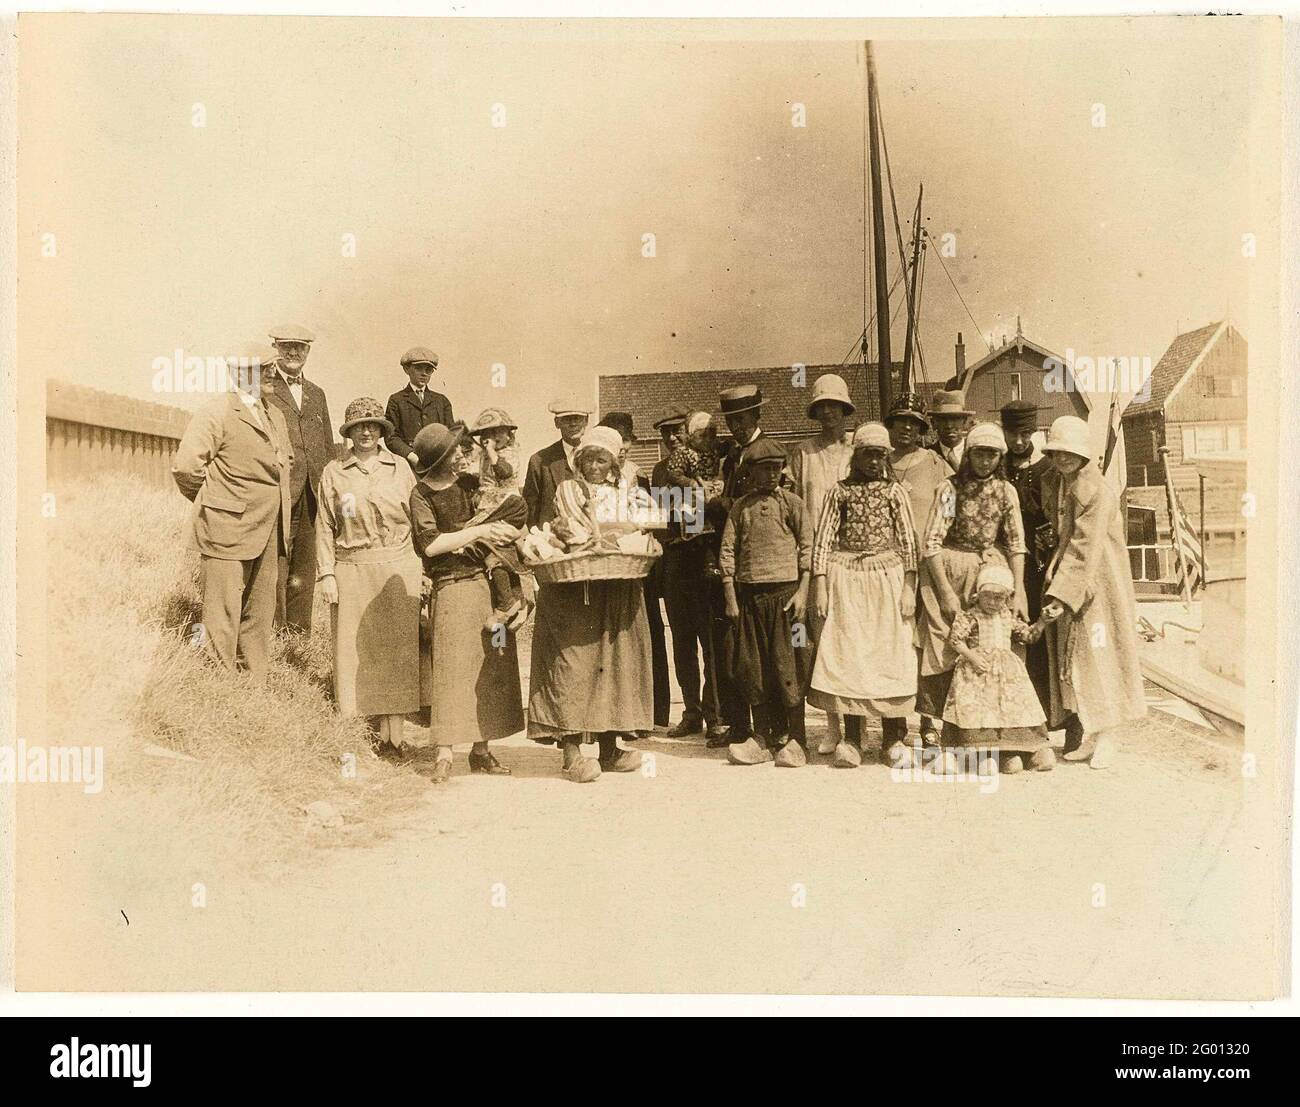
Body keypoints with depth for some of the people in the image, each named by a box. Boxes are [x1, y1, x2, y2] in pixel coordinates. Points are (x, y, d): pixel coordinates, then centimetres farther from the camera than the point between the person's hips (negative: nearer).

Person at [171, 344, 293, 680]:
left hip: (269, 531, 8)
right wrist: (210, 503, -3)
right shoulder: (217, 412, -9)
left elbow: (287, 460, 32)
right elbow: (186, 466, -15)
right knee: (223, 617, -3)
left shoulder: (274, 415, 17)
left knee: (260, 616, 13)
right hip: (229, 527, -8)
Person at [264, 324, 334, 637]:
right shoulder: (260, 388, 3)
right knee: (274, 567, -7)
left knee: (305, 570, 8)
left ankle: (299, 633, 15)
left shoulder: (316, 393, 21)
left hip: (313, 493, 5)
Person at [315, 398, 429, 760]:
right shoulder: (333, 472, 7)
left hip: (398, 569, 0)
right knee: (359, 651, 0)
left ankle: (396, 736, 3)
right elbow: (324, 528, 6)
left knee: (398, 649, -1)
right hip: (353, 573, 0)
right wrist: (326, 574, -2)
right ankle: (377, 735, 11)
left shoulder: (400, 467, 9)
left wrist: (424, 572, 3)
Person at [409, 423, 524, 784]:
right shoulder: (421, 495, -3)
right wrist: (478, 531, -11)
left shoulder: (471, 483, 11)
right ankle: (443, 754, -5)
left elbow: (511, 526, 18)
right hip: (452, 588, -5)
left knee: (492, 668, 6)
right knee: (452, 668, -9)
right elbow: (431, 544, -14)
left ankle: (482, 749, 15)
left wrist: (498, 529, -4)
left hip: (489, 583, 5)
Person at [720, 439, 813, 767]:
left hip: (784, 592, -3)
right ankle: (762, 737, 15)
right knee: (751, 667, 5)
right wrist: (731, 598, 0)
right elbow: (728, 551, 8)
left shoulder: (791, 502, 5)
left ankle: (794, 740, 5)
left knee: (787, 666, -2)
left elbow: (807, 547, 1)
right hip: (748, 595, 3)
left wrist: (802, 591, -8)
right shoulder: (740, 507, 11)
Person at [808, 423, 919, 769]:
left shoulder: (894, 490, 6)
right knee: (847, 656, -1)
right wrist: (820, 586, -4)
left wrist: (909, 587, -3)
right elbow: (822, 538, 3)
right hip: (845, 578, 0)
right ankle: (851, 740, 9)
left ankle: (893, 738, 10)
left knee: (891, 654, 0)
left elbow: (908, 540, 4)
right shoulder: (840, 490, 6)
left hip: (887, 577, 0)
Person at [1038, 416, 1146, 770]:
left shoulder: (1099, 493, -15)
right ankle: (1080, 735, 16)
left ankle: (1104, 737, 10)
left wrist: (1062, 595, -25)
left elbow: (1086, 551, -21)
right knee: (1067, 657, 8)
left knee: (1097, 655, -1)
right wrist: (1054, 590, 4)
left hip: (1096, 585, -7)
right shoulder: (1051, 488, 7)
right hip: (1063, 585, 7)